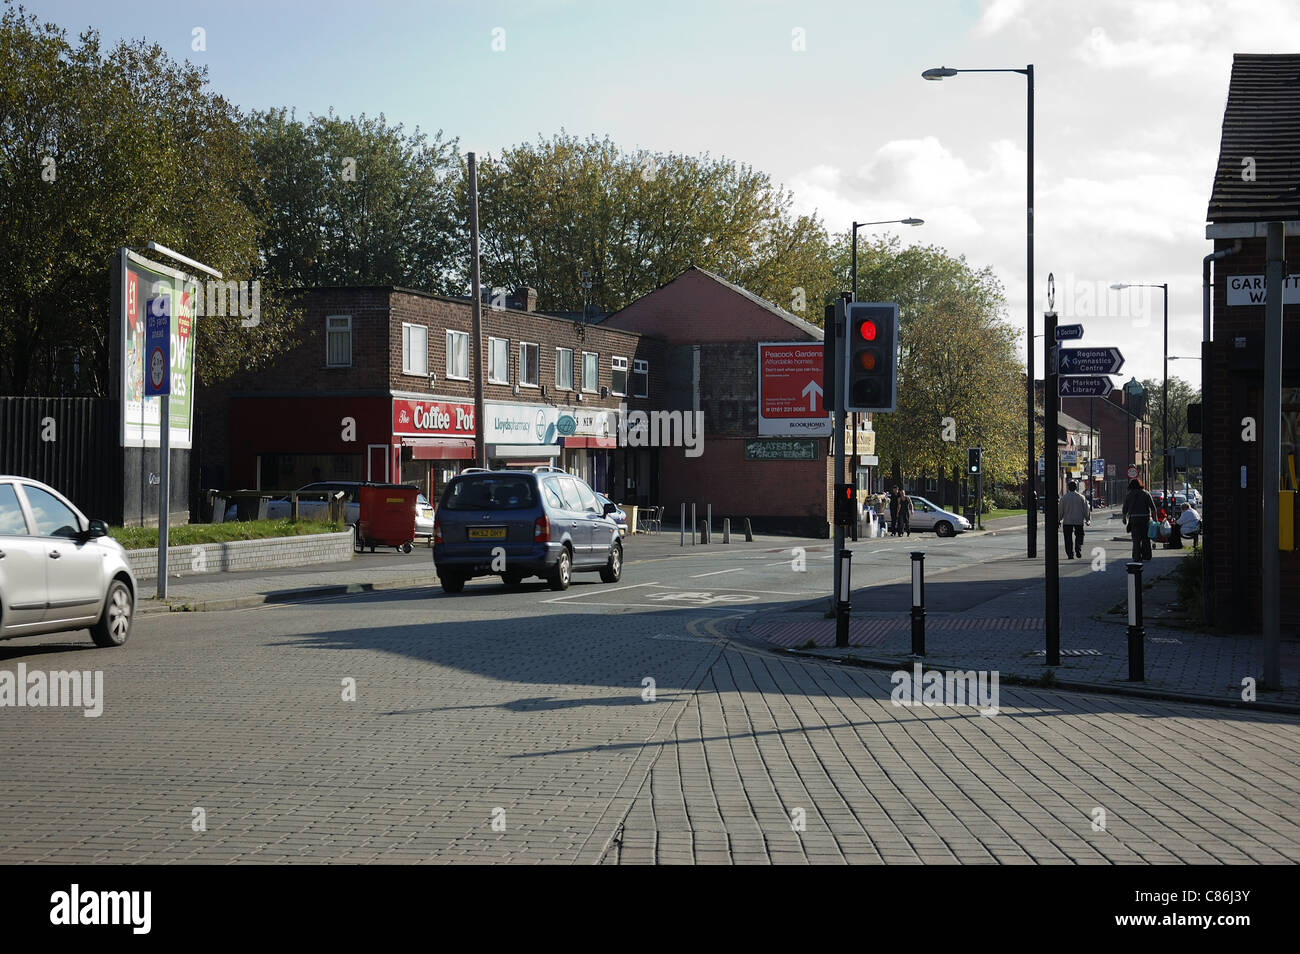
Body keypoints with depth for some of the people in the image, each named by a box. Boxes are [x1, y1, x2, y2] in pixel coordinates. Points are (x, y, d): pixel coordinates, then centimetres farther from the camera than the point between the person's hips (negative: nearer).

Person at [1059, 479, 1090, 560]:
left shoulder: (1064, 497, -3)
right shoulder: (1081, 497, 0)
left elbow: (1061, 510, -1)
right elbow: (1085, 509, 4)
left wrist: (1059, 520, 9)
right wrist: (1087, 519, 15)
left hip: (1067, 521, -1)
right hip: (1079, 520, 1)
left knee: (1068, 538, 3)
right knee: (1079, 536, 13)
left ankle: (1070, 554, -1)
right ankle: (1078, 550, -6)